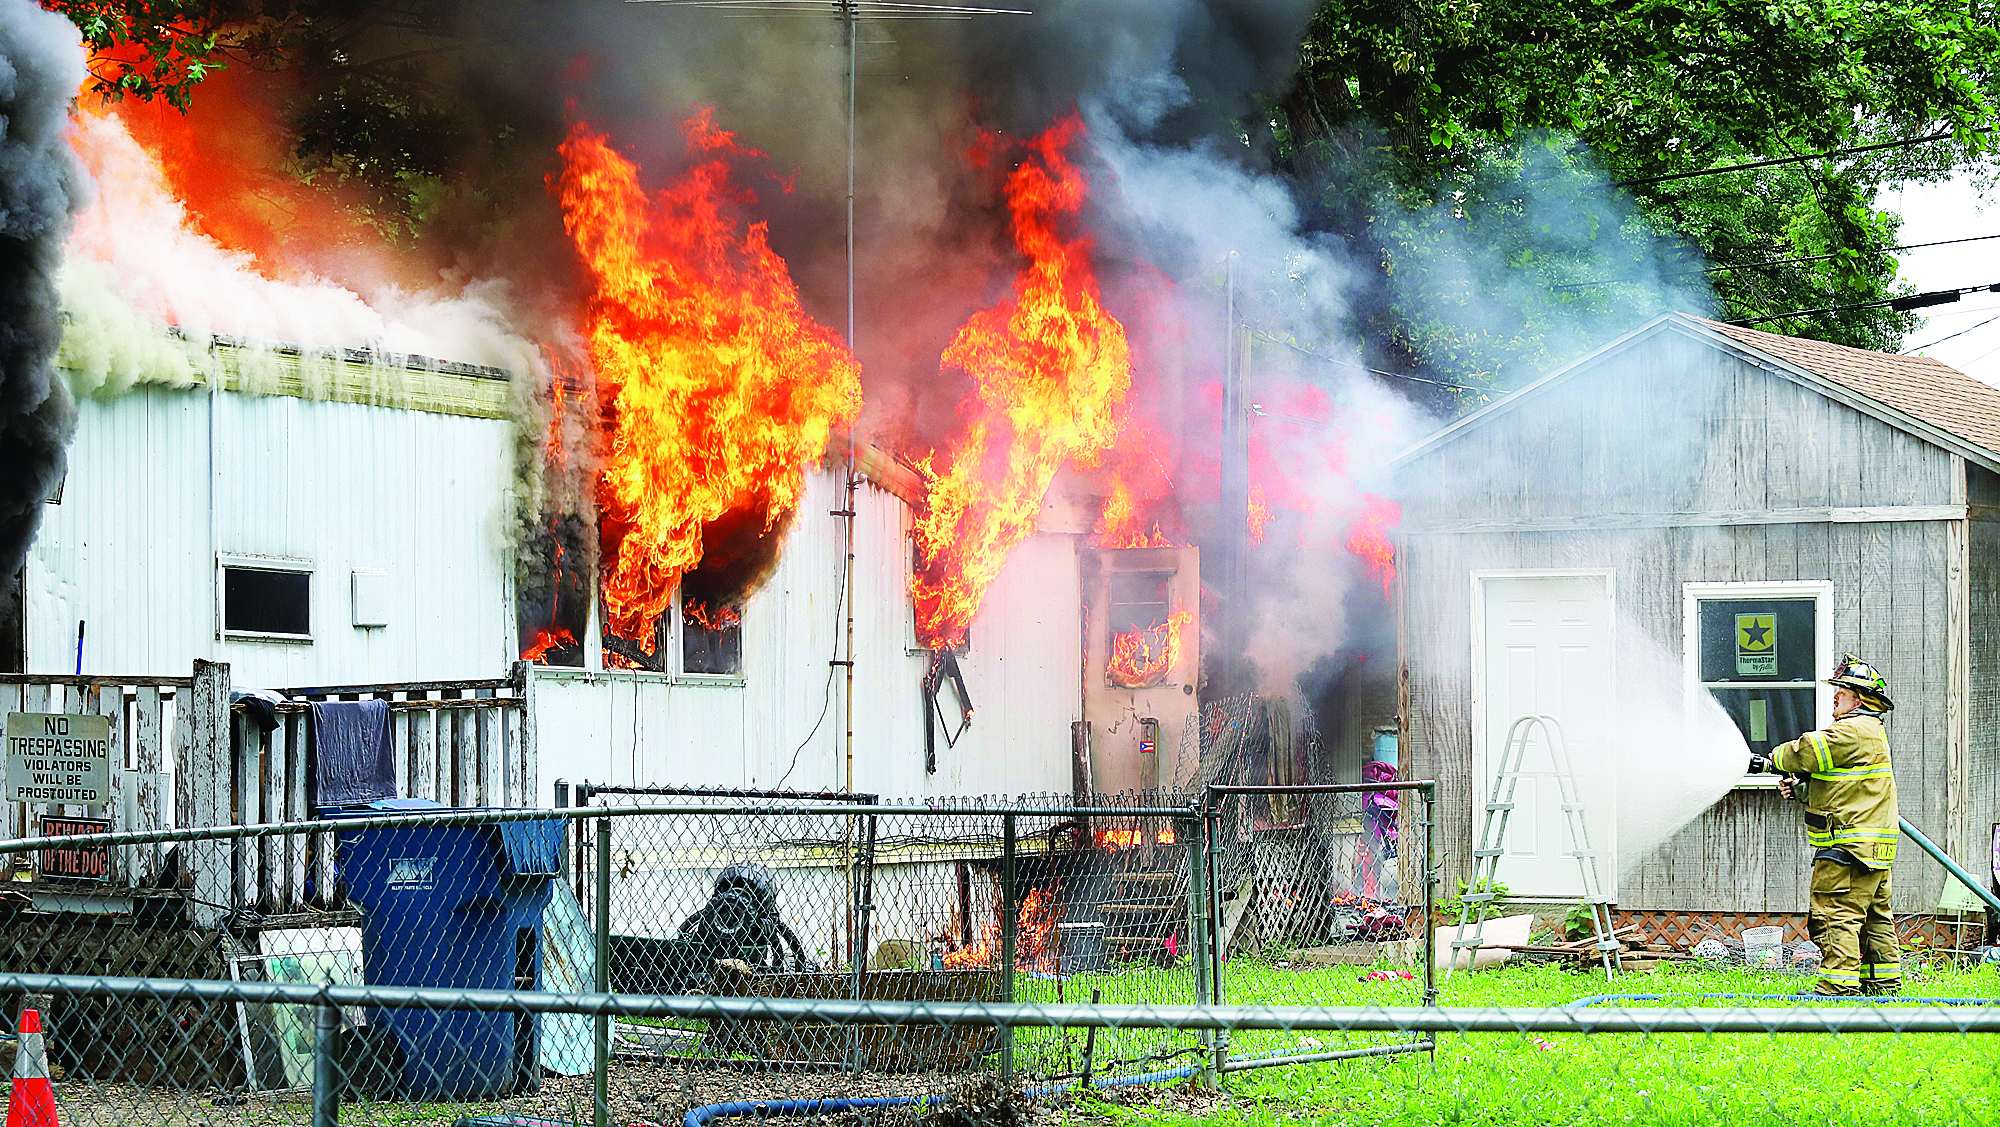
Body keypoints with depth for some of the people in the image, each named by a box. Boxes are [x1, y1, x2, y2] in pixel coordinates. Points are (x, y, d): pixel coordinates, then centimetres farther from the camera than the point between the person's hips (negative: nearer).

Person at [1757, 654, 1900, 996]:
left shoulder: (1854, 731, -13)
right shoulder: (1872, 732, 21)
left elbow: (1808, 751, -17)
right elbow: (1837, 784, 25)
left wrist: (1776, 759, 2)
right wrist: (1801, 788, 11)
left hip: (1849, 845, -11)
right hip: (1874, 850, 11)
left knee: (1836, 916, -13)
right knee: (1874, 916, 14)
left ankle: (1839, 983, -17)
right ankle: (1885, 981, 18)